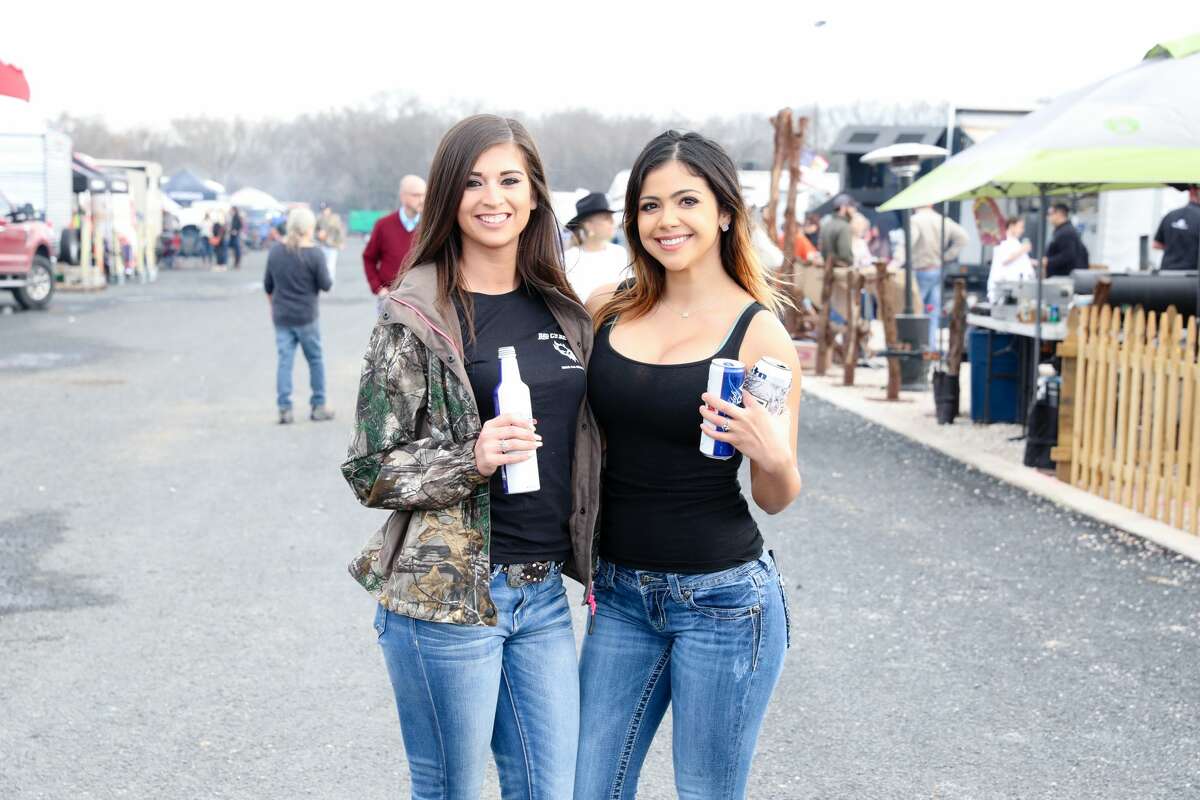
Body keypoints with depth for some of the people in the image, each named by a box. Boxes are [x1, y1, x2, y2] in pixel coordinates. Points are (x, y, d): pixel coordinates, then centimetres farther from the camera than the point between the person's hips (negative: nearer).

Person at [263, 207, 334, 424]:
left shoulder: (275, 250, 1)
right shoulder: (314, 254, -13)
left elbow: (268, 285, 9)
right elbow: (326, 285, -9)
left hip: (281, 316, 4)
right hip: (306, 317, -4)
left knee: (284, 360, 5)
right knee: (315, 360, 10)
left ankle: (284, 410, 0)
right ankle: (318, 407, 14)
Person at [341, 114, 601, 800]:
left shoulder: (562, 311, 8)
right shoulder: (415, 317, -9)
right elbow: (371, 471, -8)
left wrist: (598, 566, 12)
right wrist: (472, 462, -23)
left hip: (544, 591, 5)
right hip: (447, 595, -5)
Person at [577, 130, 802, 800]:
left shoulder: (758, 330, -8)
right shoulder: (609, 310, 3)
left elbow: (776, 499, -4)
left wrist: (772, 457, -24)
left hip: (723, 600, -4)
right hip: (622, 594, 4)